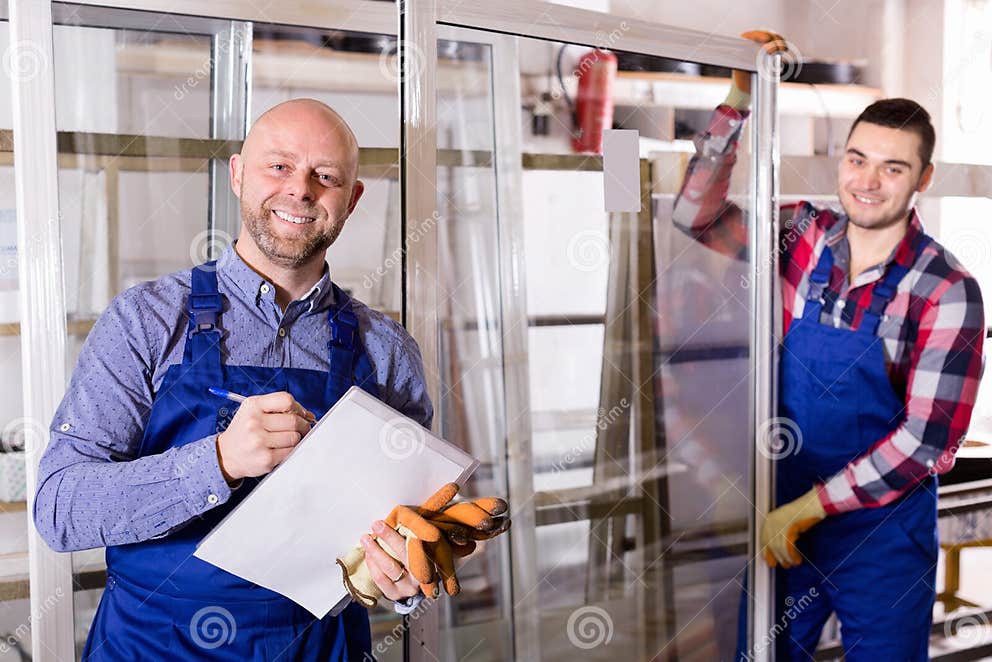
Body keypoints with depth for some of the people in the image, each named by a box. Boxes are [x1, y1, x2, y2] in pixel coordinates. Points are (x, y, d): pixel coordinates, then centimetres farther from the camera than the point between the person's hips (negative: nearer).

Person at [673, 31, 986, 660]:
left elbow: (928, 440, -18)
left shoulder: (946, 291, -17)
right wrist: (740, 100, -15)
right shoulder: (805, 236, -4)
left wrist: (806, 508, -17)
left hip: (882, 535, -3)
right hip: (787, 517, 4)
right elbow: (696, 214, -7)